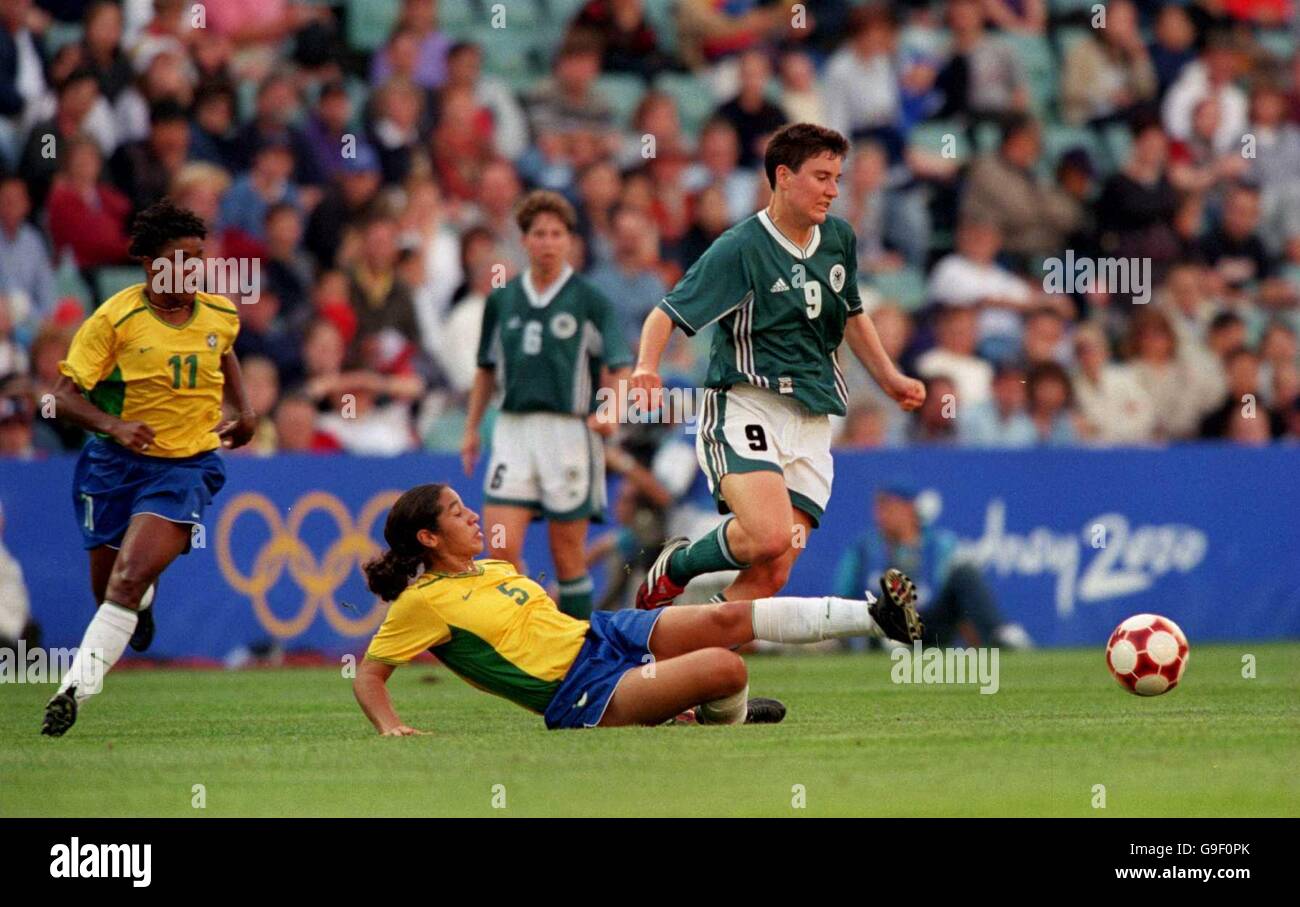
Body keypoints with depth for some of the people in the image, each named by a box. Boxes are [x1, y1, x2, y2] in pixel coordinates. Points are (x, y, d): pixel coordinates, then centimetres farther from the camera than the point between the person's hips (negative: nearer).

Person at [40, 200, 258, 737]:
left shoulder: (221, 314, 1)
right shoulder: (114, 319, -11)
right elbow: (66, 394, -10)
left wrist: (244, 410, 12)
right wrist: (114, 426, -26)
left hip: (186, 465, 0)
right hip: (115, 464, 0)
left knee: (130, 577, -21)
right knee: (108, 586, 11)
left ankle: (76, 687, -20)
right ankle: (144, 602, 49)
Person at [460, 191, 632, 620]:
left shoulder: (589, 301, 0)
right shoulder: (502, 300, 10)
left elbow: (621, 369, -3)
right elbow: (487, 369, 21)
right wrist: (471, 429, 15)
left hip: (569, 429, -3)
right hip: (513, 428, 3)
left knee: (568, 555, 2)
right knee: (502, 548, -10)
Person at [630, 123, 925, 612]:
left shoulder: (839, 239, 11)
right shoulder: (740, 248, -9)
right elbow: (667, 313, -11)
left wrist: (889, 378, 27)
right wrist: (646, 365, -30)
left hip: (811, 422, 6)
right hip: (745, 405, -6)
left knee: (771, 574, -8)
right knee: (770, 537, -28)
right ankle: (676, 565, 1)